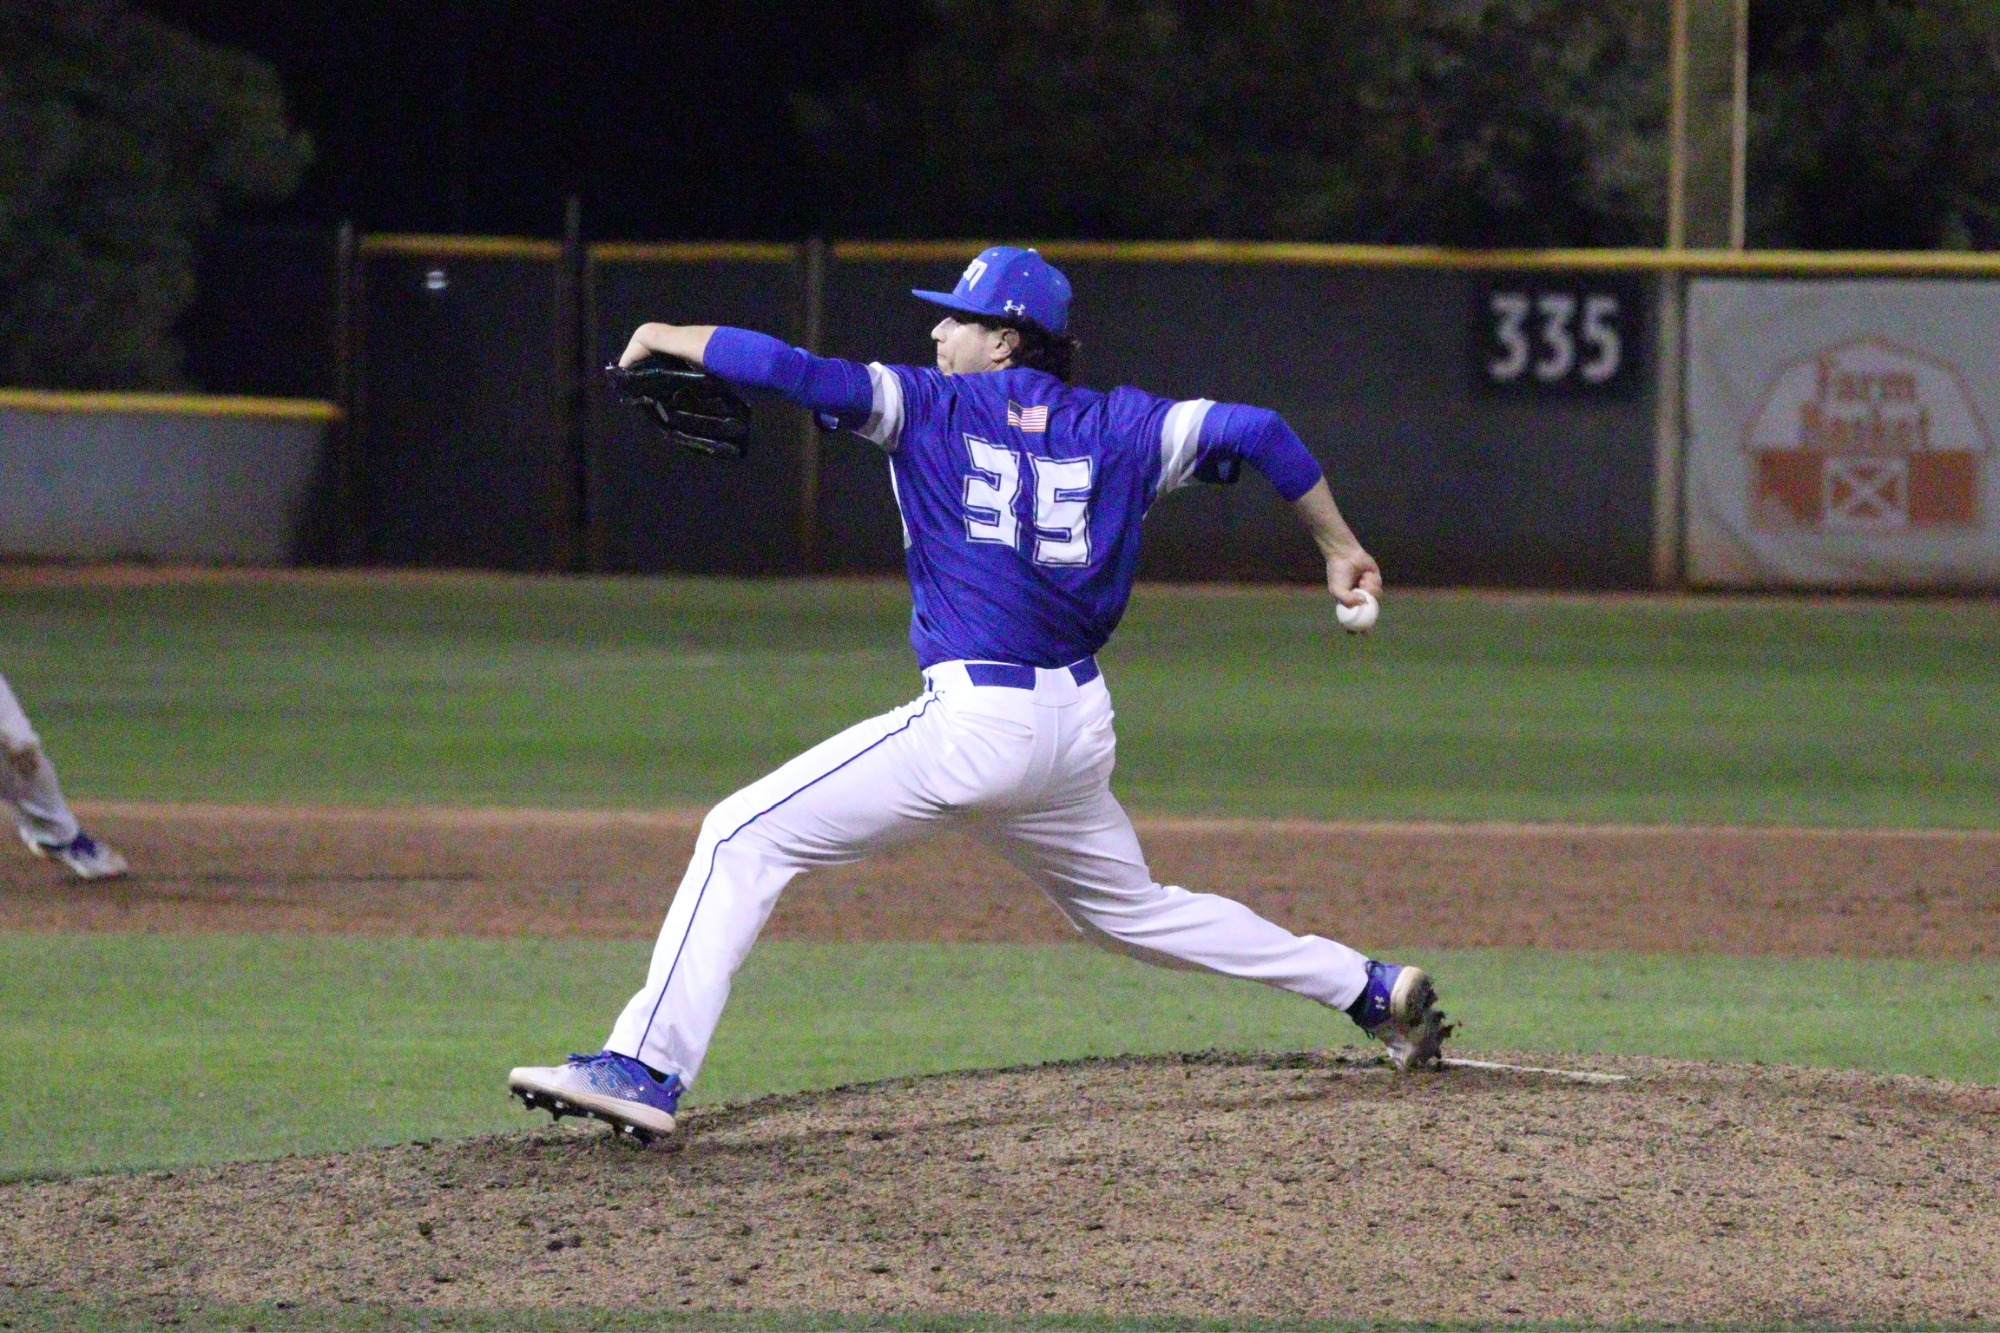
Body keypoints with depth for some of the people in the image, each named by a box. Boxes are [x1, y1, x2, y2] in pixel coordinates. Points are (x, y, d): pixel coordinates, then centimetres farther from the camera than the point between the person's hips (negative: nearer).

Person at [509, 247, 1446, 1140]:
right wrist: (1338, 546, 14)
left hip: (975, 722, -7)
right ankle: (1371, 989, 30)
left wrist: (674, 339, 1)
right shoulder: (1114, 427, 11)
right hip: (1078, 726, 7)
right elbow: (1255, 431, 5)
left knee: (744, 838, -6)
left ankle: (647, 1067, -20)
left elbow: (797, 374, -12)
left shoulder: (933, 407, -1)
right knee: (1131, 907, 30)